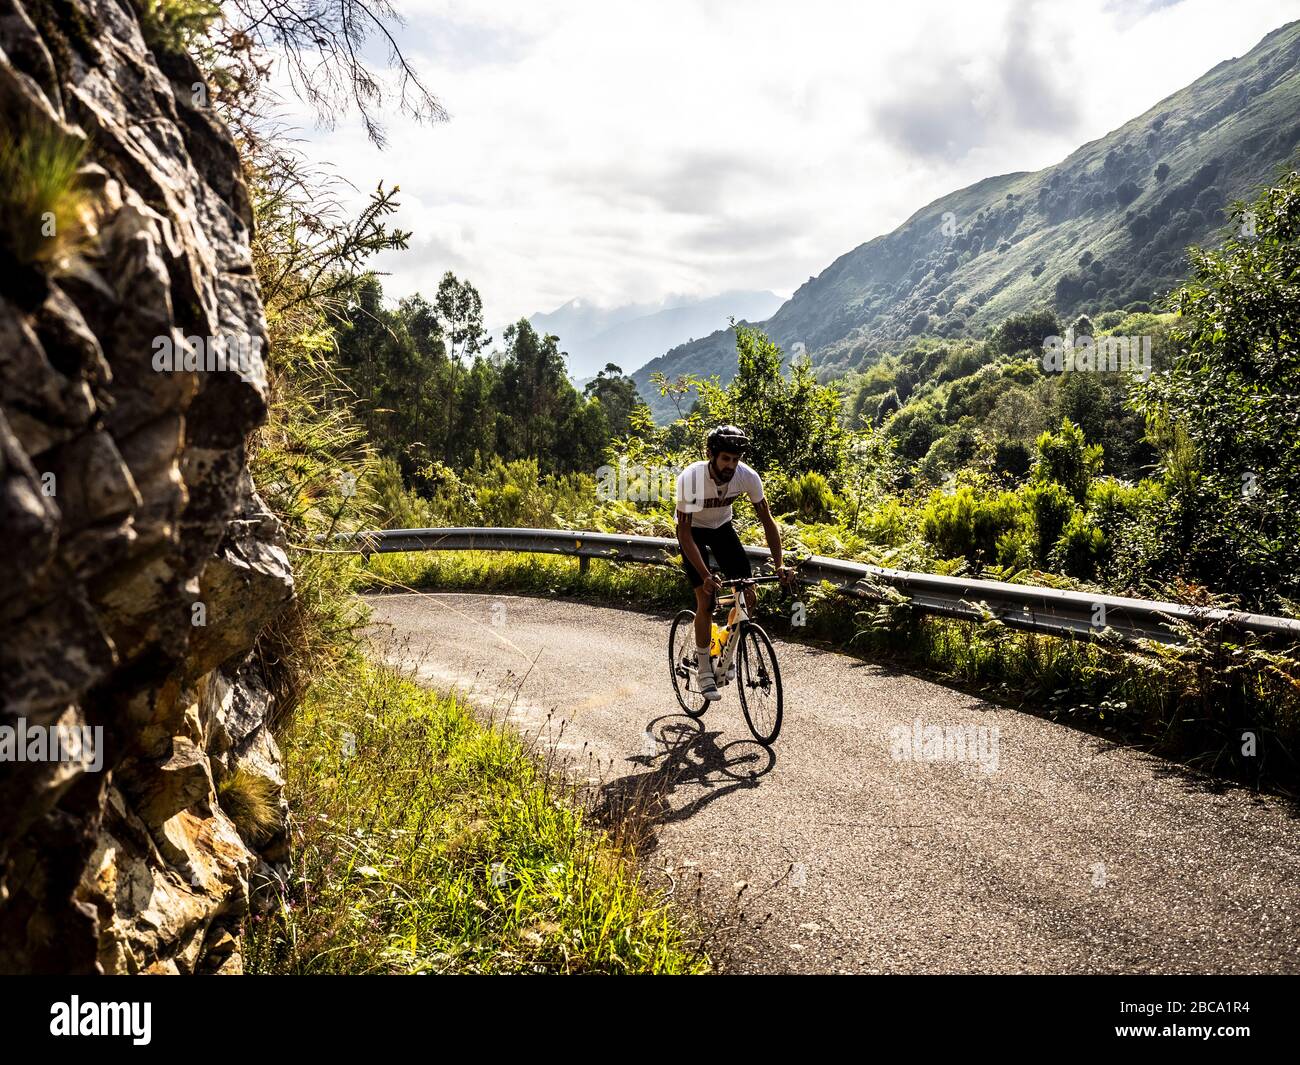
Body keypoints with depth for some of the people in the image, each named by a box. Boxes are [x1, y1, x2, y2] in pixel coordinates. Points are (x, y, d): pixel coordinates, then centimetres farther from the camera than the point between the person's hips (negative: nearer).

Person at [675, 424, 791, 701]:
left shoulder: (748, 476, -26)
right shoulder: (690, 478, -35)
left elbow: (767, 520, -18)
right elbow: (684, 532, -34)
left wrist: (778, 564, -29)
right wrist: (705, 575, -43)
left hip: (722, 528, 4)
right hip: (693, 531, -3)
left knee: (747, 594, -8)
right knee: (706, 600, -14)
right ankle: (704, 670, 1)